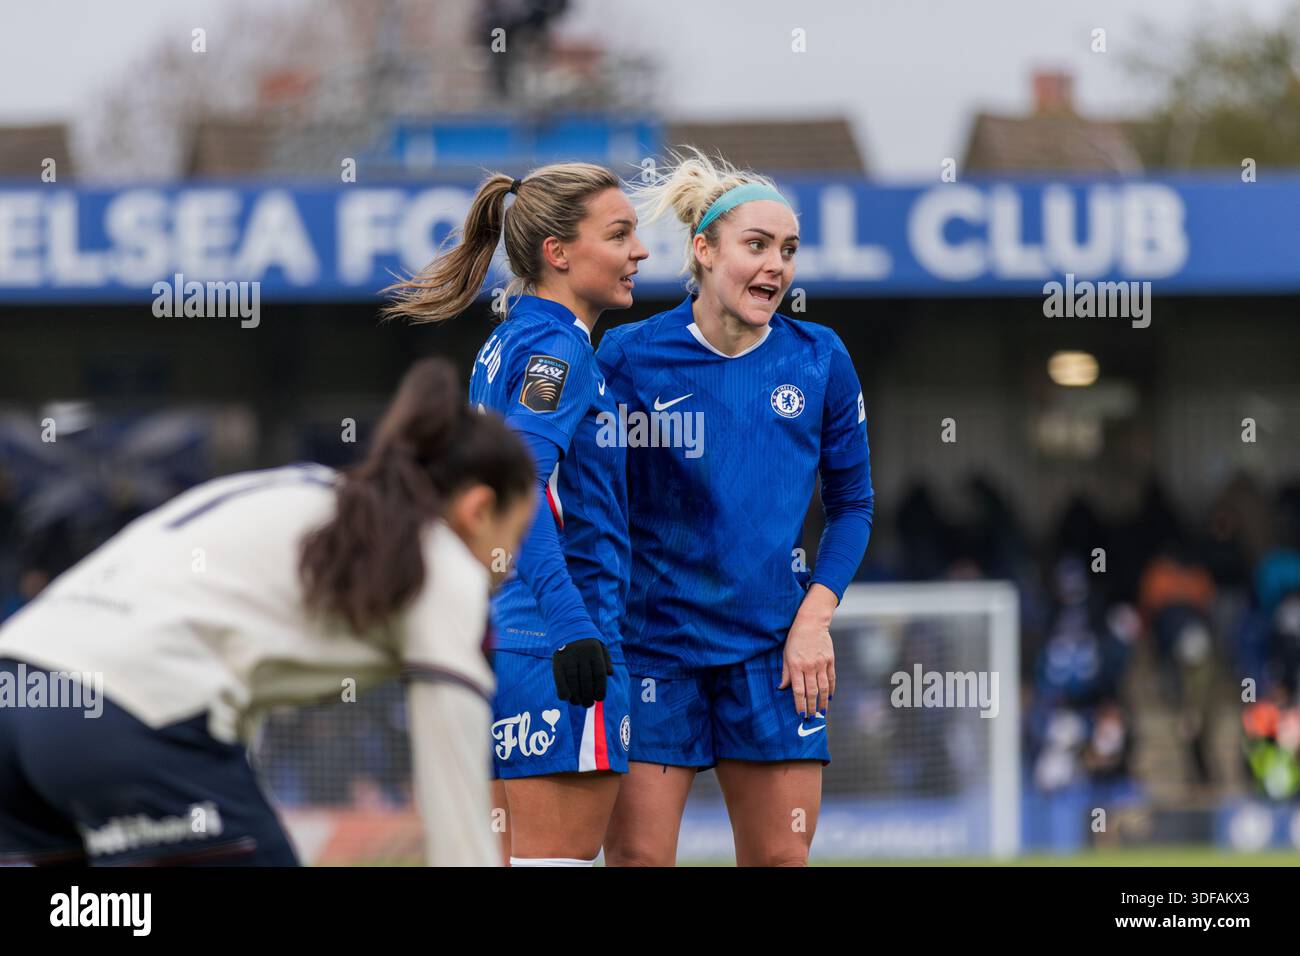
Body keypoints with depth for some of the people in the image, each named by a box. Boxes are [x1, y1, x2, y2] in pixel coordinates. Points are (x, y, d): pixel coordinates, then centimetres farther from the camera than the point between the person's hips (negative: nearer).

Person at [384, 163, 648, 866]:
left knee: (511, 856, 10)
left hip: (504, 637, 10)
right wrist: (572, 628, -27)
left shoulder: (505, 346, 17)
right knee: (560, 857, -9)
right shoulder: (557, 351, -11)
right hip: (559, 649, -10)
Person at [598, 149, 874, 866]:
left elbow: (852, 504, 10)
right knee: (637, 856, -6)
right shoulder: (628, 357, -6)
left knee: (780, 858, 3)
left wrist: (814, 617, -2)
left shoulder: (820, 361, 1)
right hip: (652, 641, -2)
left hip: (773, 652, 2)